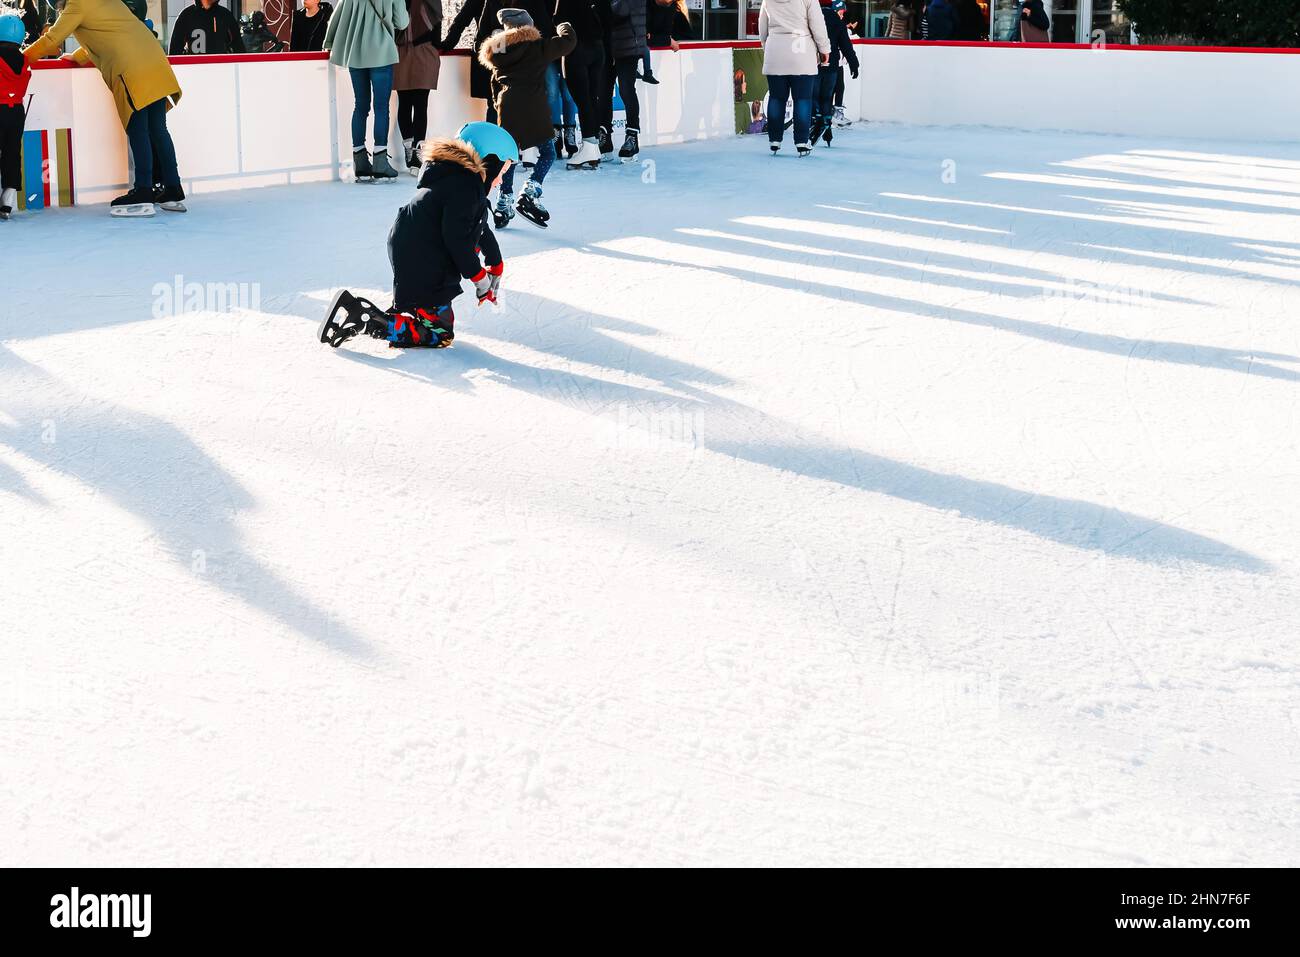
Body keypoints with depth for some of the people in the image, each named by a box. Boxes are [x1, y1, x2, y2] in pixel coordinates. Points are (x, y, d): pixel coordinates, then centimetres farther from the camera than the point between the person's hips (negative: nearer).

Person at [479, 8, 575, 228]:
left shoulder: (500, 51, 16)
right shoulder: (538, 47, 1)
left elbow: (495, 83, 18)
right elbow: (568, 41, 8)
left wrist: (498, 105, 27)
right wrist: (564, 28, 29)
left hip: (507, 105, 5)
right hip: (532, 105, -5)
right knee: (547, 153, 3)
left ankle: (504, 205, 11)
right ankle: (528, 195, -14)